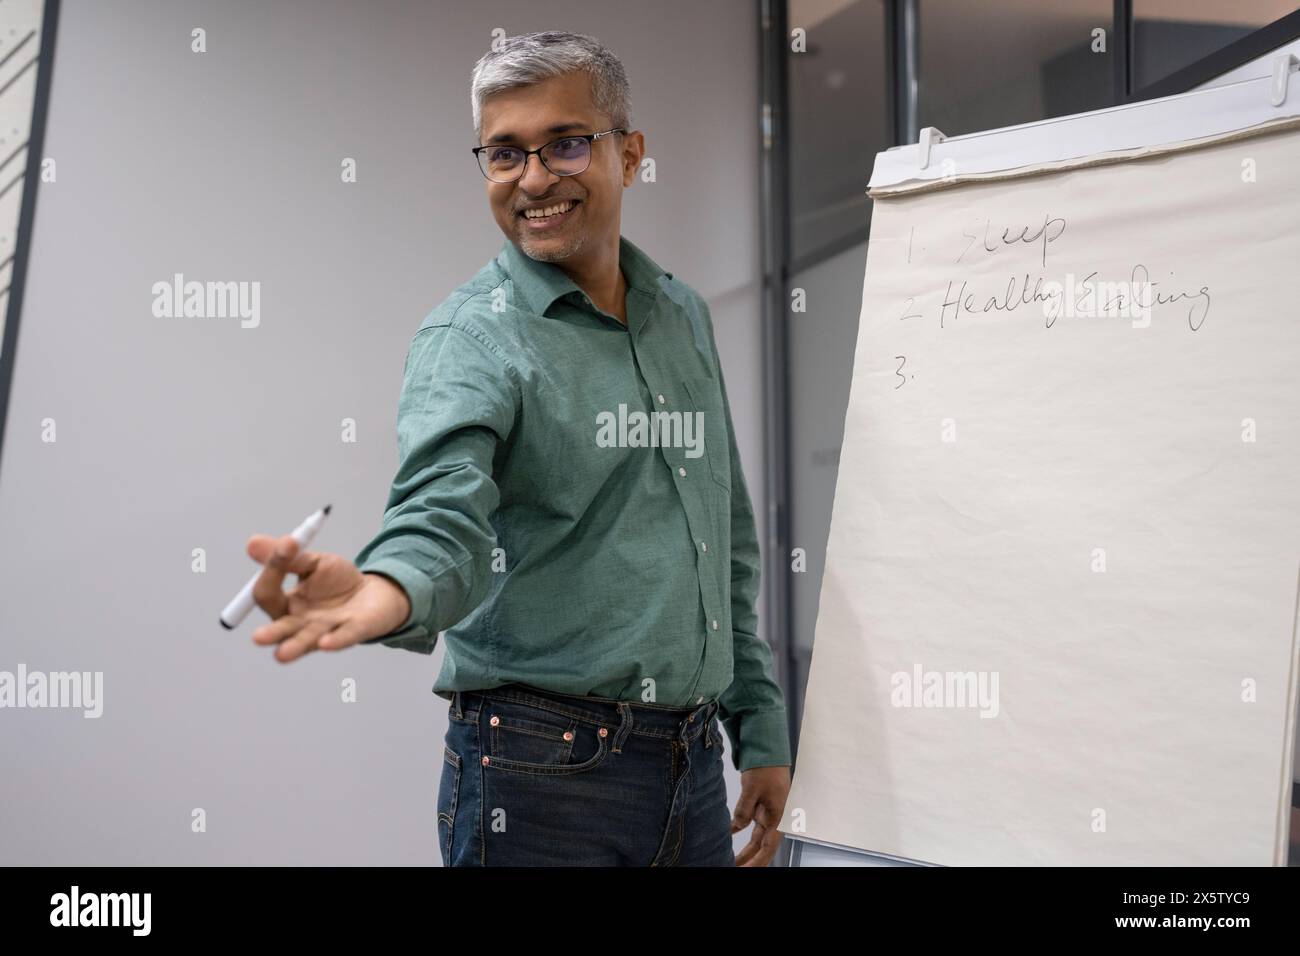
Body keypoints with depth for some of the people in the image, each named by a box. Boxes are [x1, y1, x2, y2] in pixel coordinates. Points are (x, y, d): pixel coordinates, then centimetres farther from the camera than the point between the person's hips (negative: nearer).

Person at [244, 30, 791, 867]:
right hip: (544, 777, -6)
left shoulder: (682, 317, 11)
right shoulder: (471, 337, -9)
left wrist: (762, 731, 15)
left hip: (694, 770, 6)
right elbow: (445, 511, -27)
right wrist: (388, 589, -49)